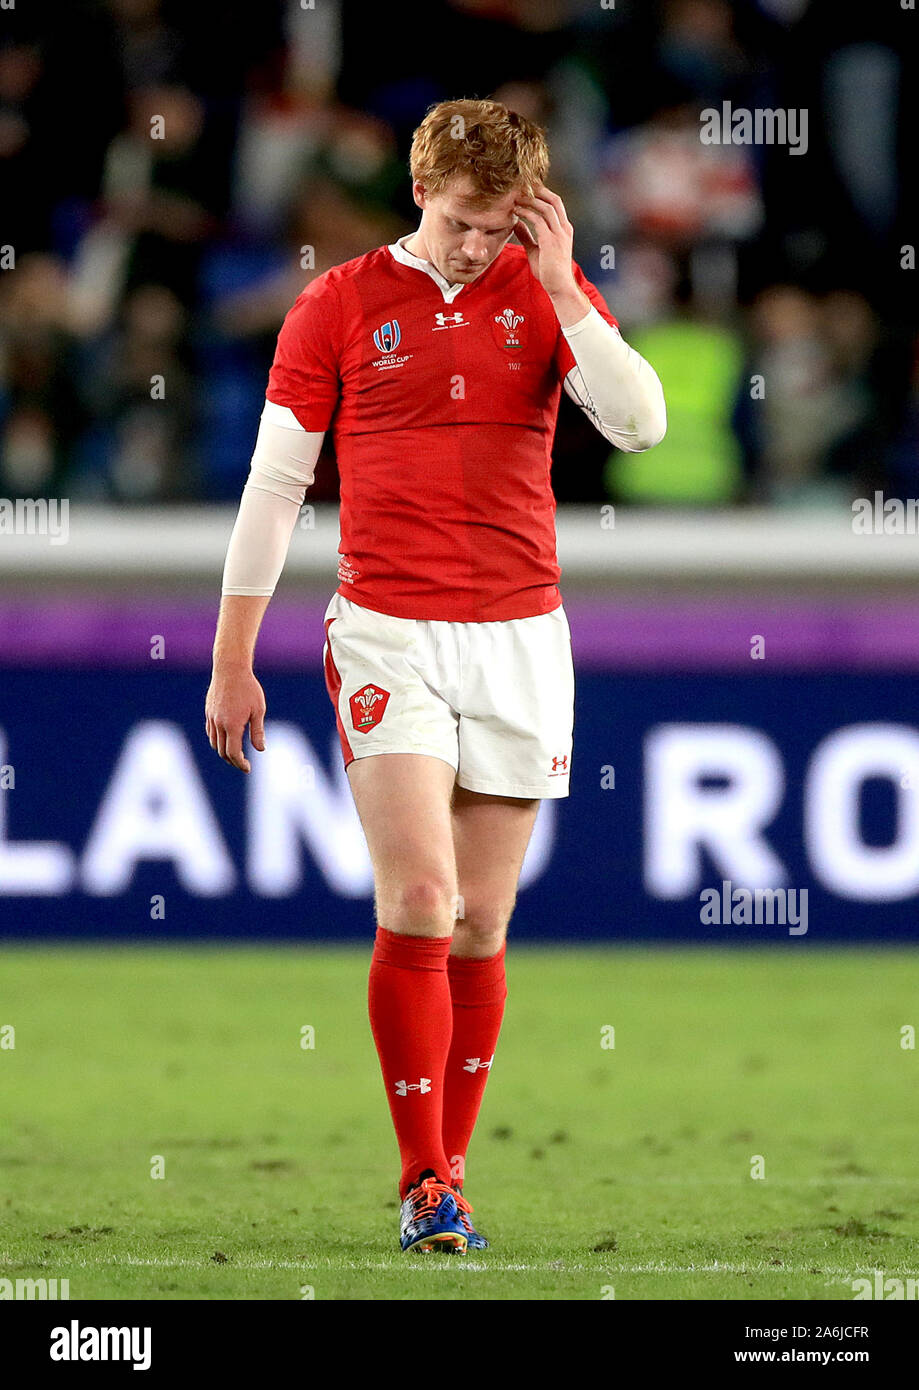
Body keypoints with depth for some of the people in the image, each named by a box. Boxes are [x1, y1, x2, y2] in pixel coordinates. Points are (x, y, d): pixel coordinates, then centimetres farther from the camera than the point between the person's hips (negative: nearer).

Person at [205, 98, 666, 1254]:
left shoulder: (548, 293, 6)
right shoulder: (338, 306, 2)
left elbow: (639, 423, -8)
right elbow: (273, 483, 5)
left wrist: (561, 290, -14)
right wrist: (232, 663, 4)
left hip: (520, 637, 2)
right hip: (388, 635, -2)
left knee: (480, 925, 5)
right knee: (419, 902, -14)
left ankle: (447, 1172, 14)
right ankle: (424, 1185, -10)